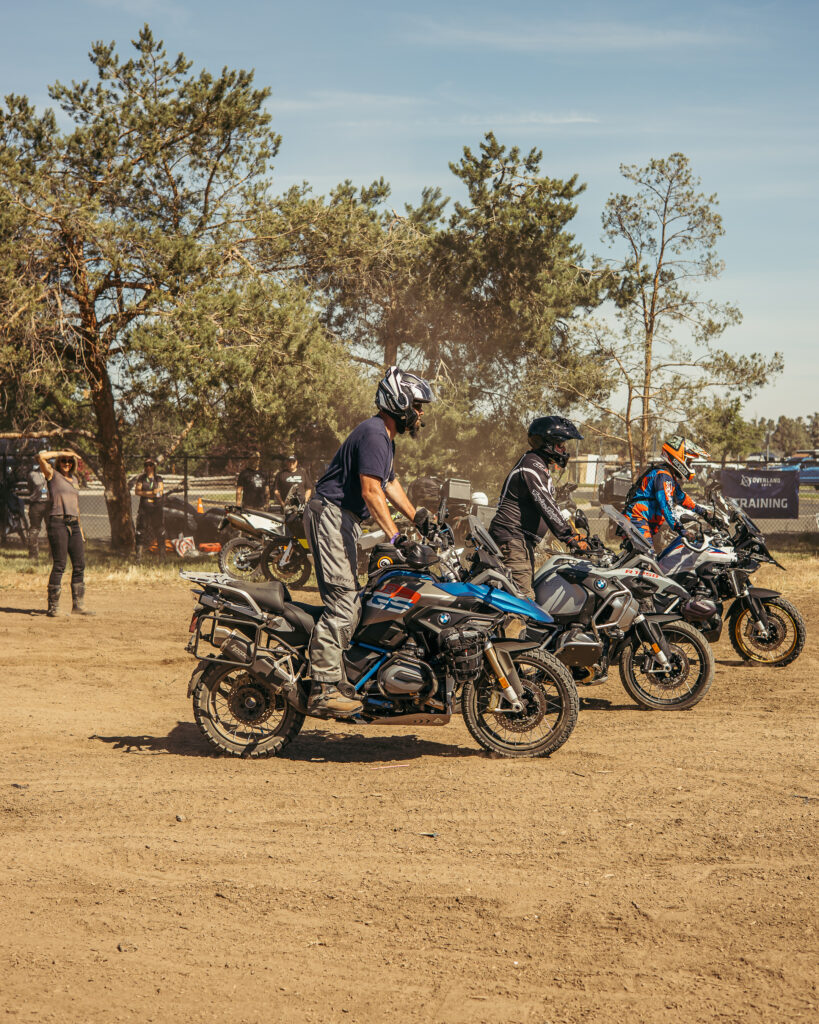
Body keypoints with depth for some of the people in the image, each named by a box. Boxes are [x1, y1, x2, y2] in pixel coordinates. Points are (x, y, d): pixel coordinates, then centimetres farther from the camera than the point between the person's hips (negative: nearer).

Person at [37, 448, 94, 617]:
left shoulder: (74, 479, 20)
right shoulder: (52, 475, 2)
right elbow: (41, 456, -14)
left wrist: (80, 527, 22)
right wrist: (62, 453, -4)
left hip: (73, 524, 7)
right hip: (57, 522, -7)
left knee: (79, 565, 4)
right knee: (59, 565, -10)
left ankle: (78, 605, 11)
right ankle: (53, 607, -6)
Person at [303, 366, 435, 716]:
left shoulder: (385, 437, 17)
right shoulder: (373, 434, -17)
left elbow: (390, 483, 29)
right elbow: (371, 492, -25)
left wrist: (419, 517, 25)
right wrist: (395, 537, -28)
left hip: (343, 518, 11)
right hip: (331, 514, -11)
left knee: (347, 604, 12)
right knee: (341, 604, -16)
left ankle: (334, 680, 17)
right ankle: (323, 690, -18)